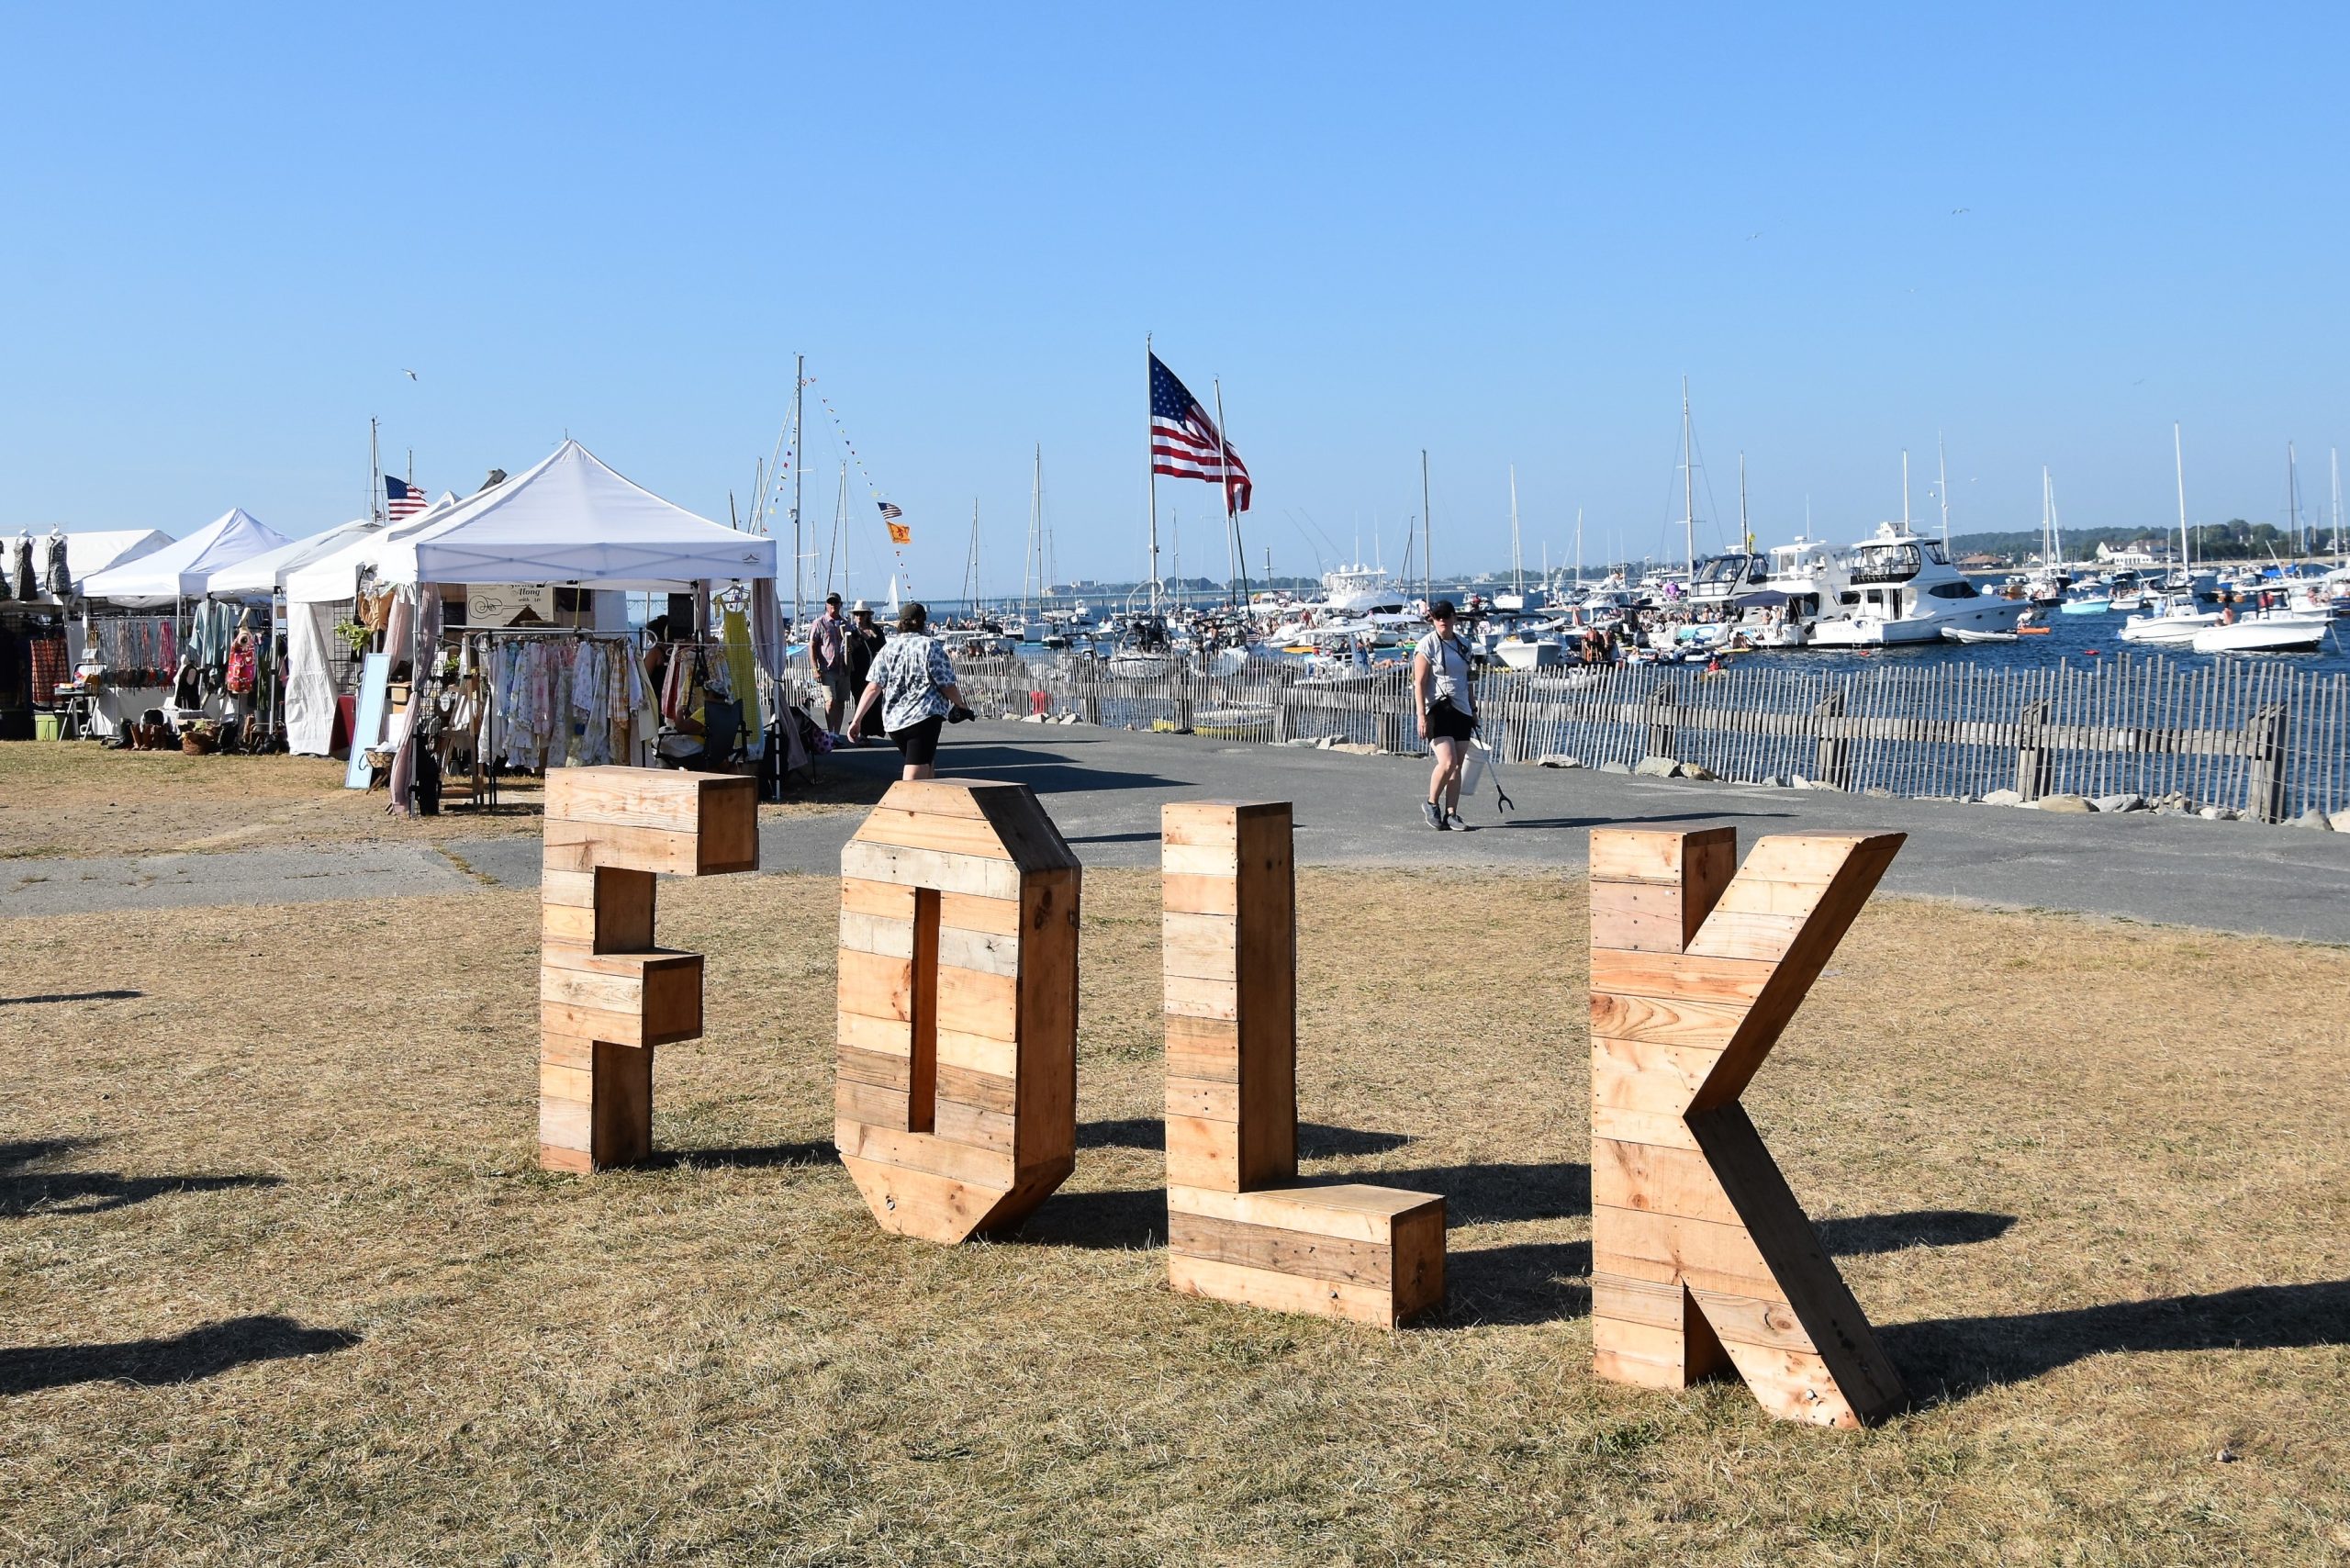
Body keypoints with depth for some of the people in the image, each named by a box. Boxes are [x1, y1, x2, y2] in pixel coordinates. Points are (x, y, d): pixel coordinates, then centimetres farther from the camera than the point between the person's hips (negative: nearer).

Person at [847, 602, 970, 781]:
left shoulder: (887, 648, 9)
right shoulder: (930, 646, -2)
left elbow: (873, 687, 2)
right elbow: (947, 686, -3)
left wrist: (857, 720, 2)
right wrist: (960, 705, 15)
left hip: (892, 720, 6)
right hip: (924, 717, -6)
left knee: (927, 765, 24)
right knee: (914, 779, -11)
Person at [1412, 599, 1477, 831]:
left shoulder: (1463, 645, 13)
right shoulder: (1426, 645, -5)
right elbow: (1419, 683, -9)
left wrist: (1473, 710, 21)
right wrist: (1422, 716, -16)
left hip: (1461, 711, 6)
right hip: (1438, 710, -6)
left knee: (1457, 766, 3)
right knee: (1447, 762, -17)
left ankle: (1451, 814, 9)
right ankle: (1431, 804, 5)